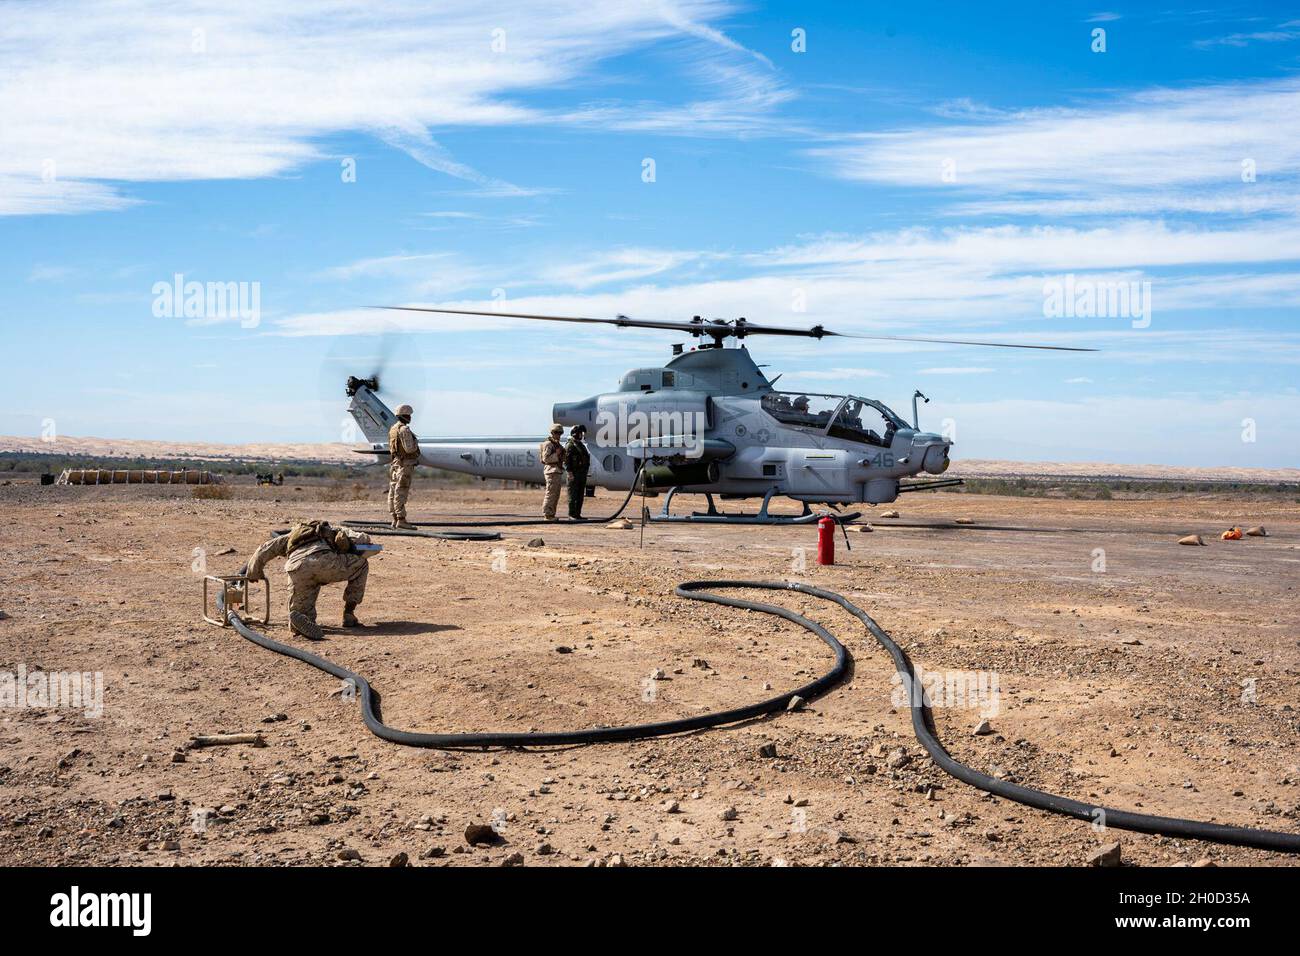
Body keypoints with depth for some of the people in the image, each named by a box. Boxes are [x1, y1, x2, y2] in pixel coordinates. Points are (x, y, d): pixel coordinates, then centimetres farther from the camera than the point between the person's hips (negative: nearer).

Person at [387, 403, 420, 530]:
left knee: (393, 491, 8)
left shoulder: (393, 429, 14)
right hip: (405, 464, -9)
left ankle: (395, 519, 13)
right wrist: (416, 442, -2)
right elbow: (409, 449, -22)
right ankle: (401, 520, -10)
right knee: (401, 492, -10)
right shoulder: (404, 429, -16)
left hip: (395, 463, 9)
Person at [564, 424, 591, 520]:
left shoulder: (581, 445, 19)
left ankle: (578, 514, 12)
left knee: (580, 495, 8)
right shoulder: (570, 446, -8)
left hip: (582, 474, 9)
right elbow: (567, 460, -15)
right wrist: (570, 473, -21)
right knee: (573, 495, -5)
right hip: (574, 474, -9)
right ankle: (572, 514, -3)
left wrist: (585, 472, 19)